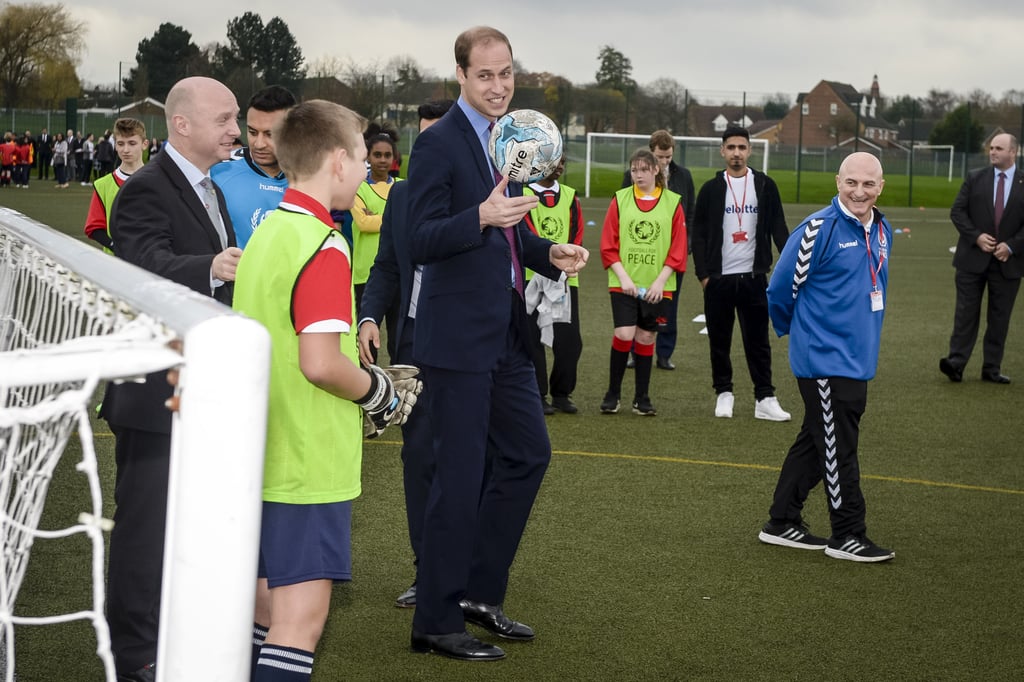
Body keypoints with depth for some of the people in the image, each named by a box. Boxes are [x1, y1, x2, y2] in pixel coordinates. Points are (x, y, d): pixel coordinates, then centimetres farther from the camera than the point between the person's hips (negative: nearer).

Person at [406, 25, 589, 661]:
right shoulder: (439, 143, -12)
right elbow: (424, 241, -18)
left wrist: (550, 253, 4)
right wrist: (482, 216, -33)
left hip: (506, 333, 9)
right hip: (459, 336, -9)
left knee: (528, 453, 14)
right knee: (461, 474, -3)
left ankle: (479, 592, 27)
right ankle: (436, 621, 8)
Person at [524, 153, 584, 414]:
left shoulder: (570, 197, 13)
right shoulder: (521, 195, -2)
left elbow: (576, 235, 5)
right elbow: (526, 233, -14)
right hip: (532, 278, -4)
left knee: (570, 339, 2)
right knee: (533, 338, -1)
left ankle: (562, 394, 16)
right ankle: (537, 396, 9)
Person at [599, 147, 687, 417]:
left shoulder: (673, 202, 2)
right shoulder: (620, 200, 2)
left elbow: (678, 249, 1)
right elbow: (608, 245, 0)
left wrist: (660, 281, -8)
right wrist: (623, 277, -10)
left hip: (656, 286, 1)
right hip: (624, 284, -1)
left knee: (645, 337, 6)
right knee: (624, 335, -11)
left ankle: (641, 398, 16)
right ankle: (612, 394, 5)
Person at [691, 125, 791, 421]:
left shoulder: (765, 186, 3)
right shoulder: (711, 189, 2)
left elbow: (778, 228, 5)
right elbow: (698, 233, 4)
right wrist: (703, 273, -3)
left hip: (753, 277, 0)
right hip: (718, 278, 0)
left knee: (758, 340, 1)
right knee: (719, 340, 6)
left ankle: (765, 399, 3)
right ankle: (724, 394, 17)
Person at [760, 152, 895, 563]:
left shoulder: (881, 230, 9)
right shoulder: (819, 229, -15)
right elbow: (781, 289, -9)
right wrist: (796, 330, 7)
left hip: (858, 359, 8)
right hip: (824, 361, -8)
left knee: (816, 442, 14)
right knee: (838, 449, -1)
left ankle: (783, 524, 24)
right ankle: (848, 536, 8)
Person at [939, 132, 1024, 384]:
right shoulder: (975, 179, 4)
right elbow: (957, 211, 1)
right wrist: (976, 236, -11)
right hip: (973, 258, 0)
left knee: (999, 316, 6)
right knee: (966, 312, -2)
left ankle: (992, 368, 11)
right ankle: (956, 362, -4)